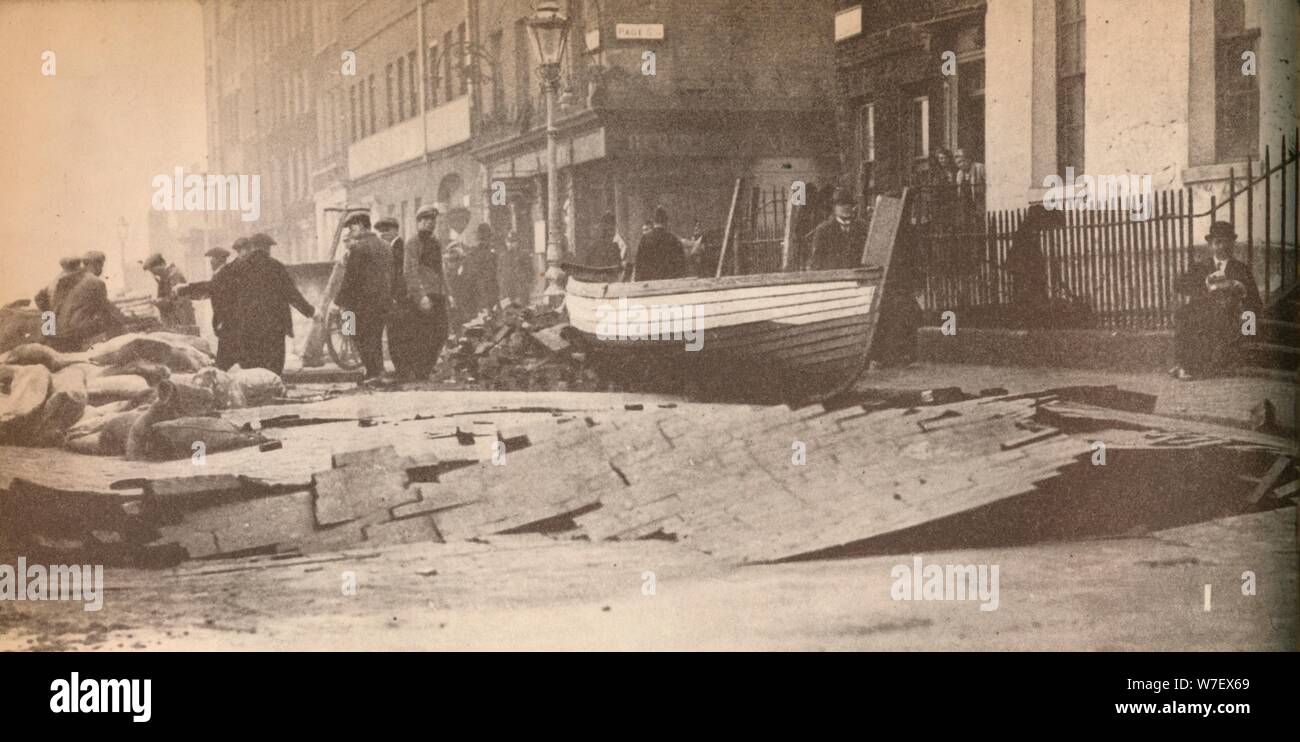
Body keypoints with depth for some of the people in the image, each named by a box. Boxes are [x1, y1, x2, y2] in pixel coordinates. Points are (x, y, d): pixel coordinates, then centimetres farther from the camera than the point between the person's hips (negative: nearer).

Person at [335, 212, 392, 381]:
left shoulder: (358, 248, -11)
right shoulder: (385, 247, 14)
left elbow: (350, 278, -12)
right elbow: (390, 276, 16)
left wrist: (340, 302, -6)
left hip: (364, 301, -8)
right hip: (383, 301, 8)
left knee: (364, 340, -2)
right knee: (376, 338, 15)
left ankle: (373, 373, -5)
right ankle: (378, 371, 17)